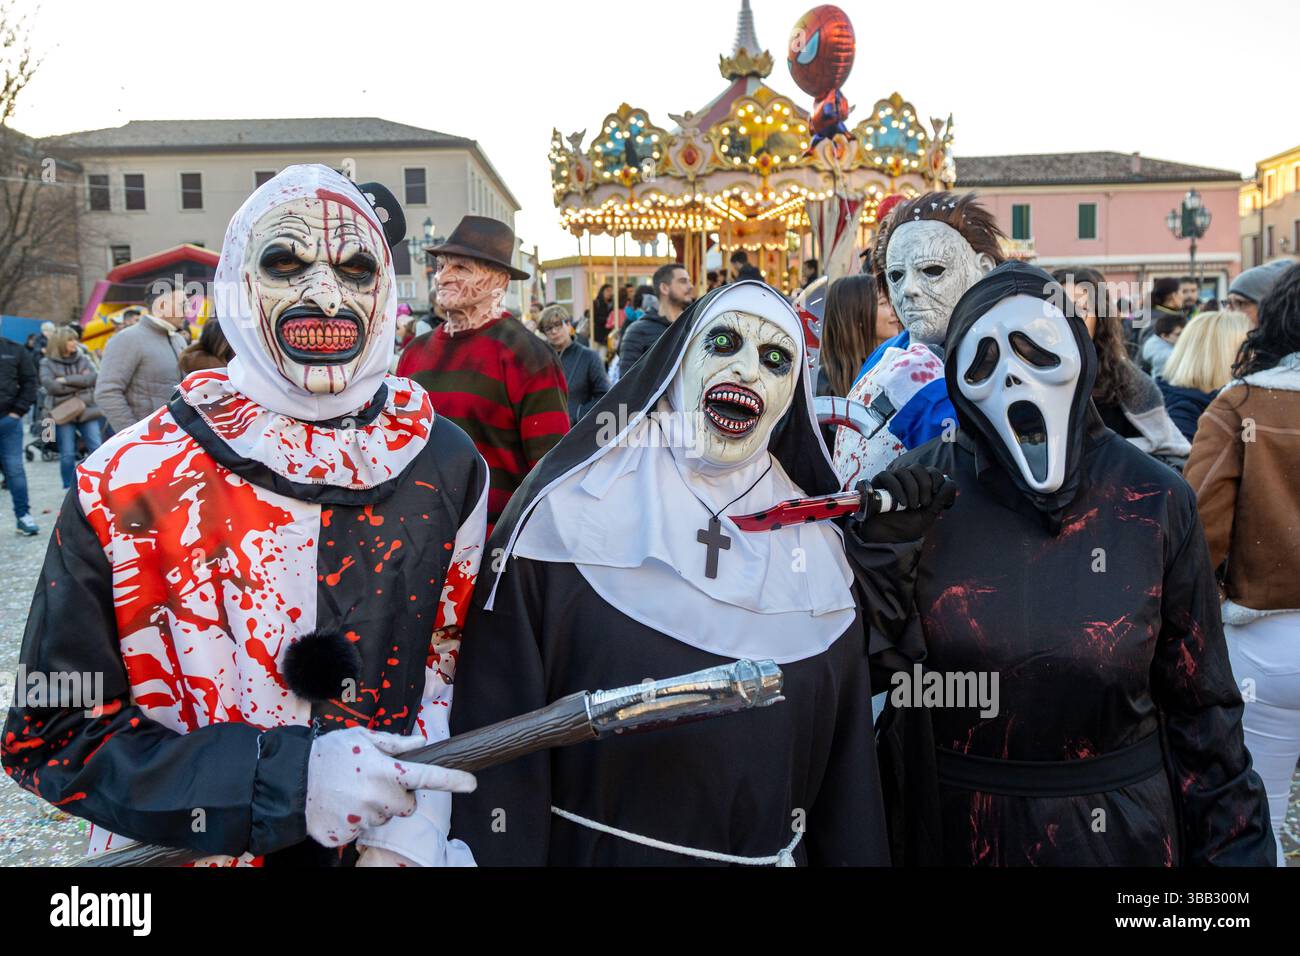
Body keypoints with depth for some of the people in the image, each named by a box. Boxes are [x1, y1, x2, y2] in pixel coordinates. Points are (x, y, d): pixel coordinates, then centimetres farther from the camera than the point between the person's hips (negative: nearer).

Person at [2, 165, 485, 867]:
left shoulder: (445, 464, -10)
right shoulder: (128, 483, -17)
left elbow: (456, 658, -1)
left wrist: (411, 830, -15)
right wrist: (284, 782, -27)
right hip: (188, 847, -1)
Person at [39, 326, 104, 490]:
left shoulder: (83, 359, 9)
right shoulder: (47, 363, 1)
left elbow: (92, 378, -8)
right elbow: (51, 386, -13)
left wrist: (66, 380, -14)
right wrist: (79, 382, -9)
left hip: (87, 410, 2)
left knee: (97, 449, -2)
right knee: (67, 454, 1)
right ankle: (69, 488, 13)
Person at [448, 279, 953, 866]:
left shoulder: (817, 544, -1)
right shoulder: (566, 508, -12)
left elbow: (841, 757, 3)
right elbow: (499, 727, -13)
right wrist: (495, 853, -14)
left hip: (769, 853, 4)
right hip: (592, 851, -3)